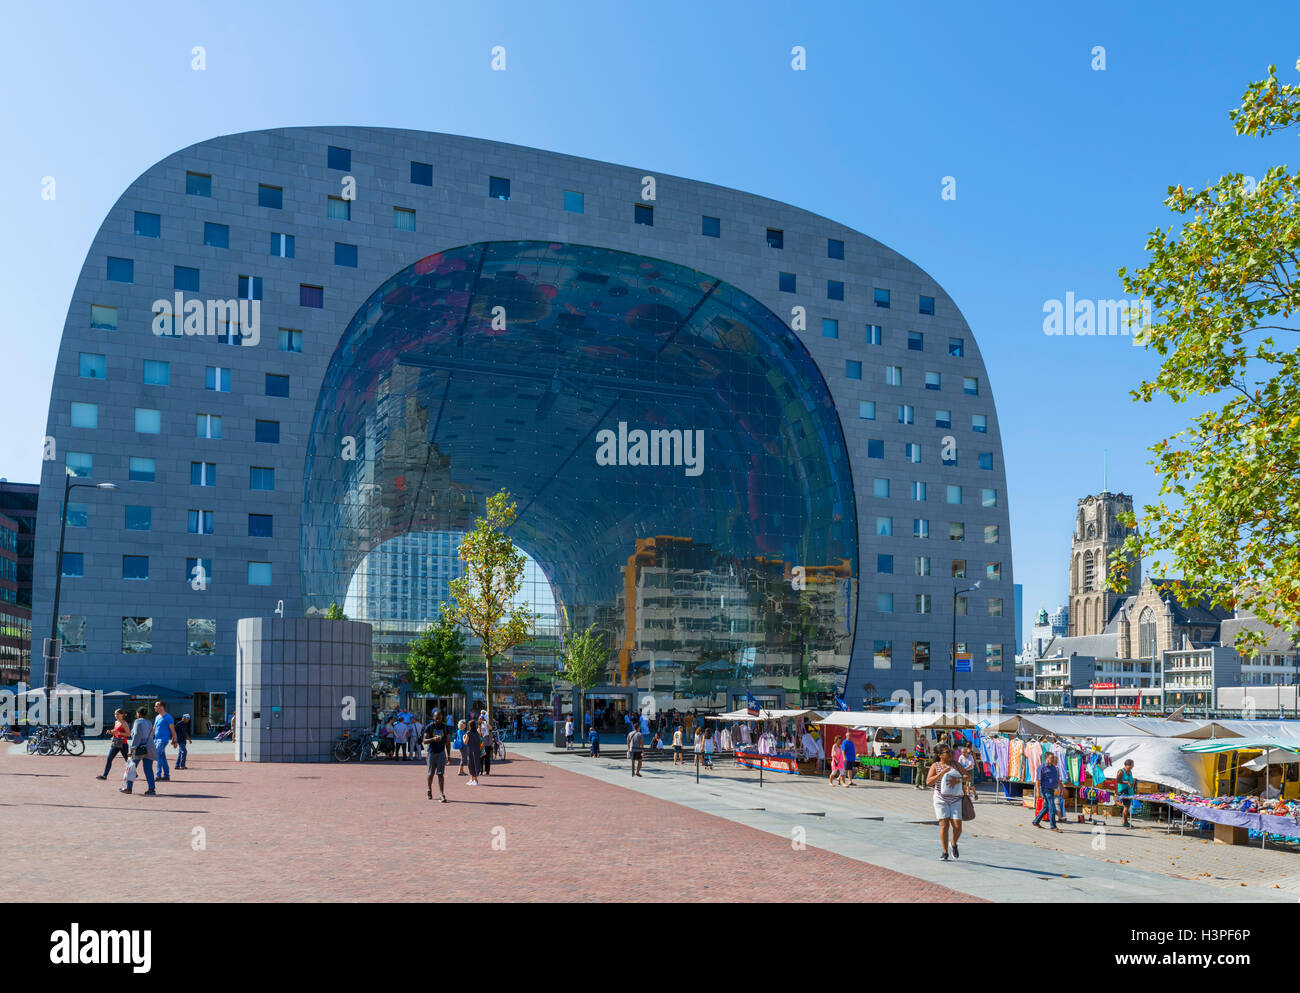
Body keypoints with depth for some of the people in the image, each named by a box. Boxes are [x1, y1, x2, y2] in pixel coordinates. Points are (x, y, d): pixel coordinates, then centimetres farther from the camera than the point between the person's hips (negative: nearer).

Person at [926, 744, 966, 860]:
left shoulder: (956, 764, 7)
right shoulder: (935, 766, -1)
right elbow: (928, 782, -11)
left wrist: (957, 780, -19)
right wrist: (942, 773, -20)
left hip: (955, 800, 2)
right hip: (941, 799, -2)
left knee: (957, 827, -5)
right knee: (944, 825, -8)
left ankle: (954, 844, 25)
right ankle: (945, 853, 5)